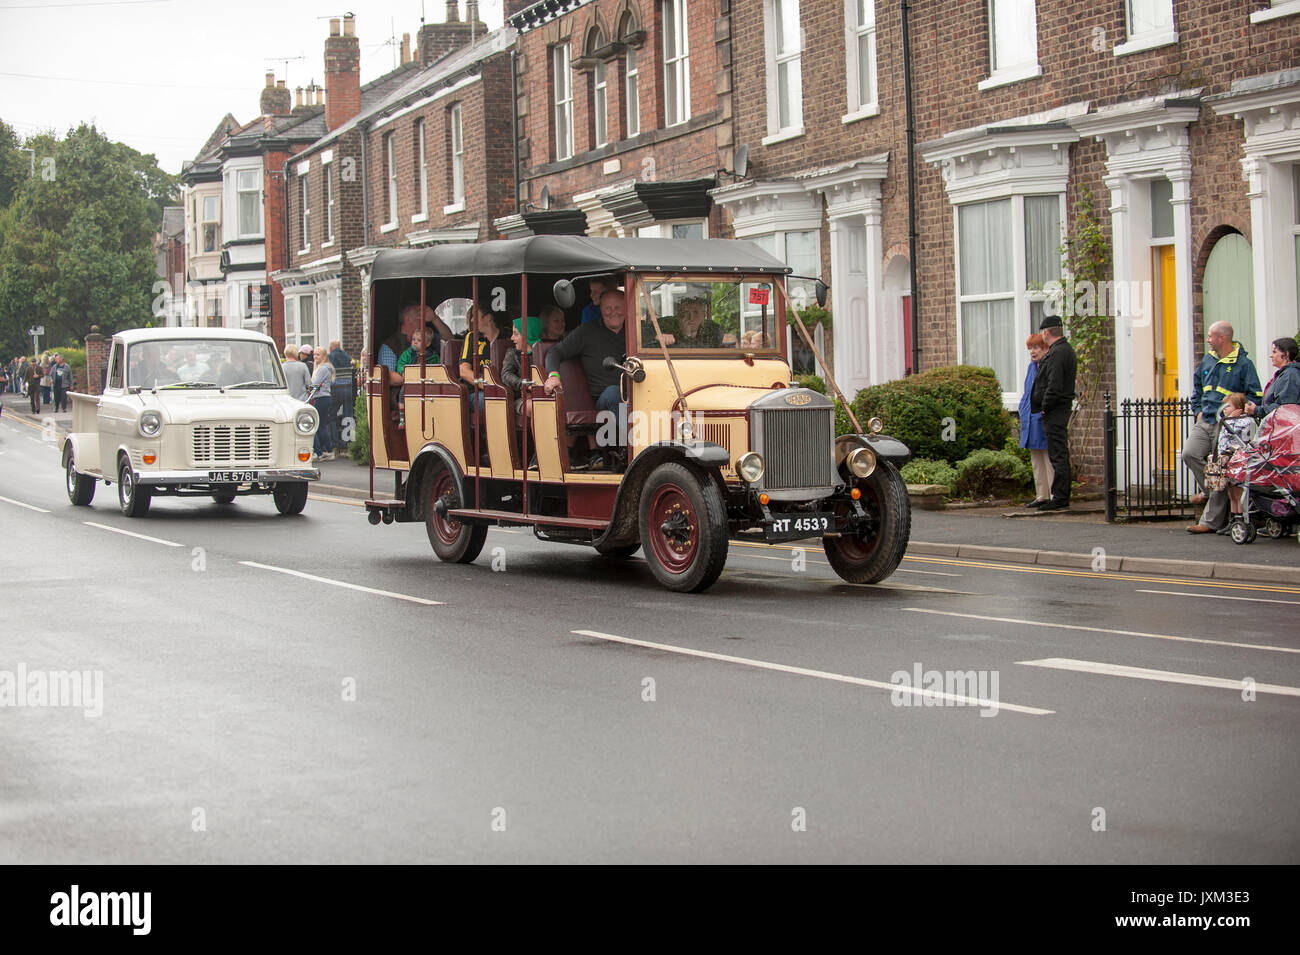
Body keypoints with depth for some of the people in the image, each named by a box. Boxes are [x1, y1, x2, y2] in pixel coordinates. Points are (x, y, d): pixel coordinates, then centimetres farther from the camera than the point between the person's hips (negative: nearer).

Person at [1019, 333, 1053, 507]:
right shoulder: (1032, 367, 16)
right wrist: (1024, 411, 14)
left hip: (1045, 420, -8)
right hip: (1031, 419, 8)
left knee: (1049, 459, -7)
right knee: (1036, 460, 10)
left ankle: (1055, 496, -4)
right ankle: (1041, 496, 15)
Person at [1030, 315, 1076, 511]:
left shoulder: (1058, 353, -16)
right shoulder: (1067, 350, 17)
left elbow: (1054, 385, -22)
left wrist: (1045, 407, -13)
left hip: (1054, 413, -11)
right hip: (1061, 410, 11)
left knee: (1058, 456, -9)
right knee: (1060, 455, 13)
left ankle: (1060, 499, -9)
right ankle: (1062, 497, 17)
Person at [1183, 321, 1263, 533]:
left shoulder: (1243, 364, -5)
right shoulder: (1208, 361, 14)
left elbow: (1254, 396, -5)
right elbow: (1197, 386, 30)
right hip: (1204, 422, 6)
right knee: (1189, 453, -15)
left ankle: (1211, 521, -3)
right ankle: (1208, 490, 10)